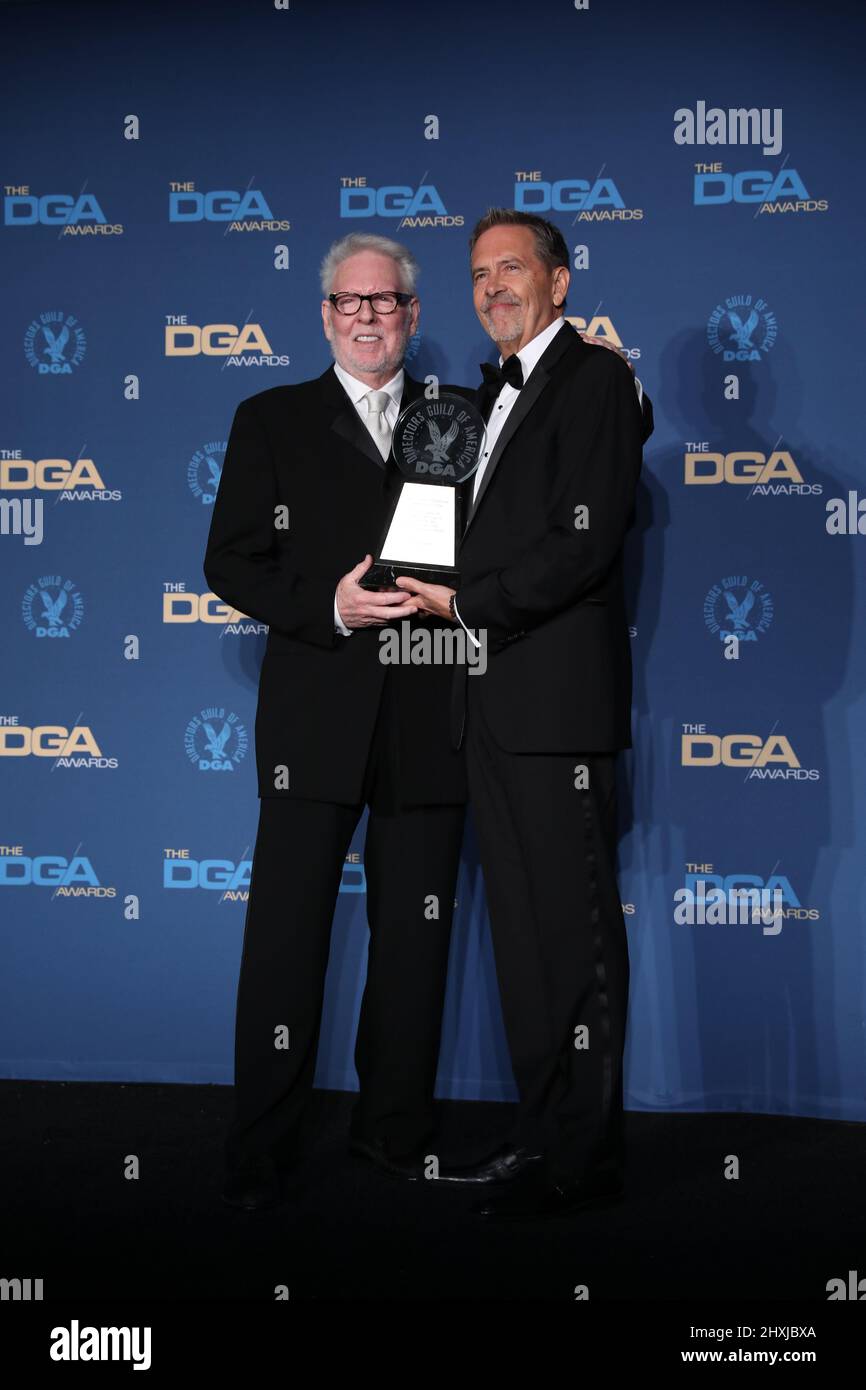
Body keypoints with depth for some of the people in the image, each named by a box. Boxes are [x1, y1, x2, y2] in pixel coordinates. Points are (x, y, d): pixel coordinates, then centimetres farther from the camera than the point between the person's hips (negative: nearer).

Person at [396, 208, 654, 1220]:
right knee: (520, 932, 13)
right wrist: (443, 594, 5)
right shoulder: (495, 391, 22)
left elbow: (585, 545, -15)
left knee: (574, 935, -2)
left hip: (557, 700, -9)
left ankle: (583, 1158, 8)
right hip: (492, 701, 9)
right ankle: (539, 1130, 23)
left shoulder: (594, 380, -5)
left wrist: (469, 602, -10)